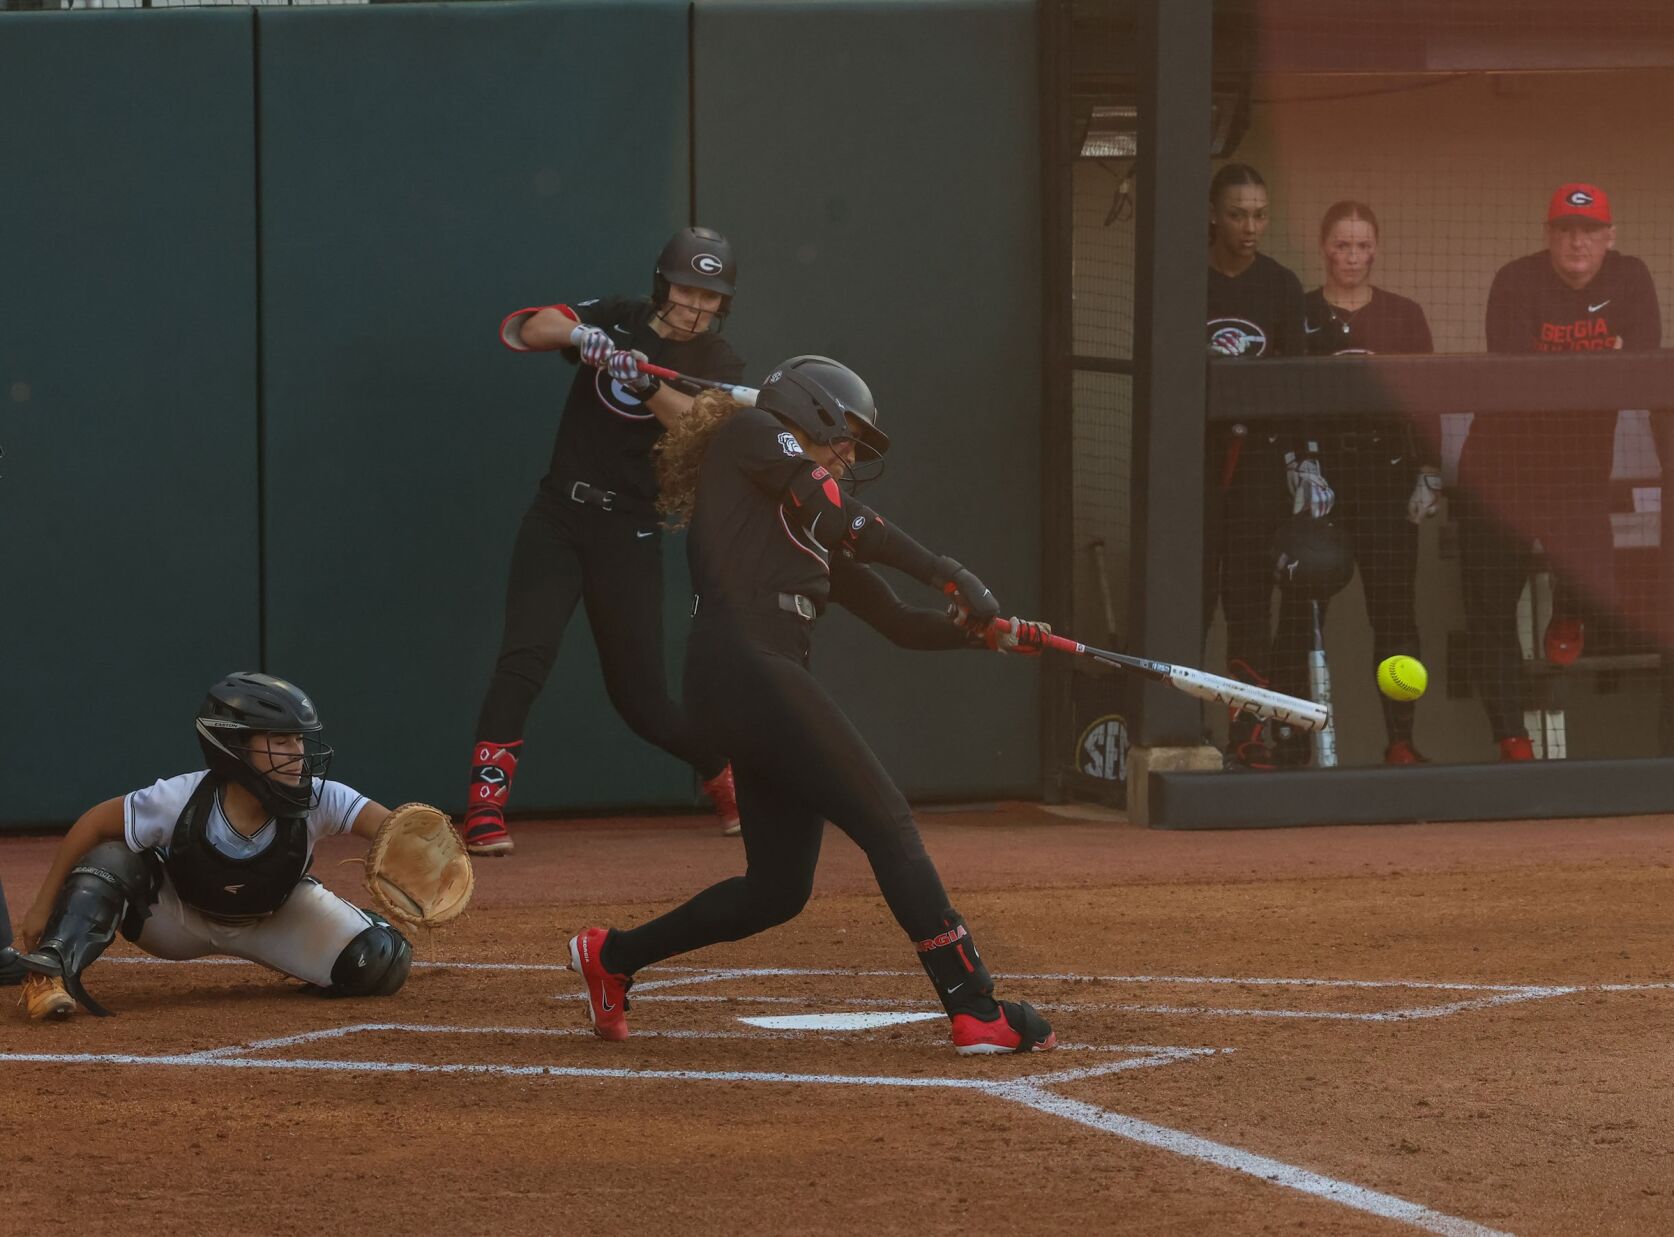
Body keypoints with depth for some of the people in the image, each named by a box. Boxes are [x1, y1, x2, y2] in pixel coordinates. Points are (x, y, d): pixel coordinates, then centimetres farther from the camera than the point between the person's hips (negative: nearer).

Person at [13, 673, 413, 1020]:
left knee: (381, 963, -17)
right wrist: (43, 906, -18)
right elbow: (93, 825, -22)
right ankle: (49, 975, -31)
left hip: (272, 921, 2)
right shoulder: (180, 800, -35)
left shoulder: (318, 800, -34)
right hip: (178, 919, -2)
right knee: (108, 863, -32)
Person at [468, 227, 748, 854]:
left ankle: (724, 774, 30)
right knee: (524, 656, -18)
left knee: (641, 694, 3)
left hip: (630, 535, 0)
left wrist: (647, 385, -35)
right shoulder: (616, 319, 5)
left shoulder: (717, 364, 2)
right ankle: (485, 809, -18)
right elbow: (522, 328, -8)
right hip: (558, 518, 0)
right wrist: (576, 334, -29)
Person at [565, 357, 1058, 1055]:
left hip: (771, 683, 10)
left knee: (778, 887, 11)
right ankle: (976, 1010, -18)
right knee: (886, 822, -14)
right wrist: (947, 574, -9)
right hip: (744, 665, -10)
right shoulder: (750, 434, 8)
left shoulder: (809, 529, 29)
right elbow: (842, 518, -7)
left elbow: (900, 624, 25)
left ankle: (611, 956, 26)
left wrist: (996, 634, 12)